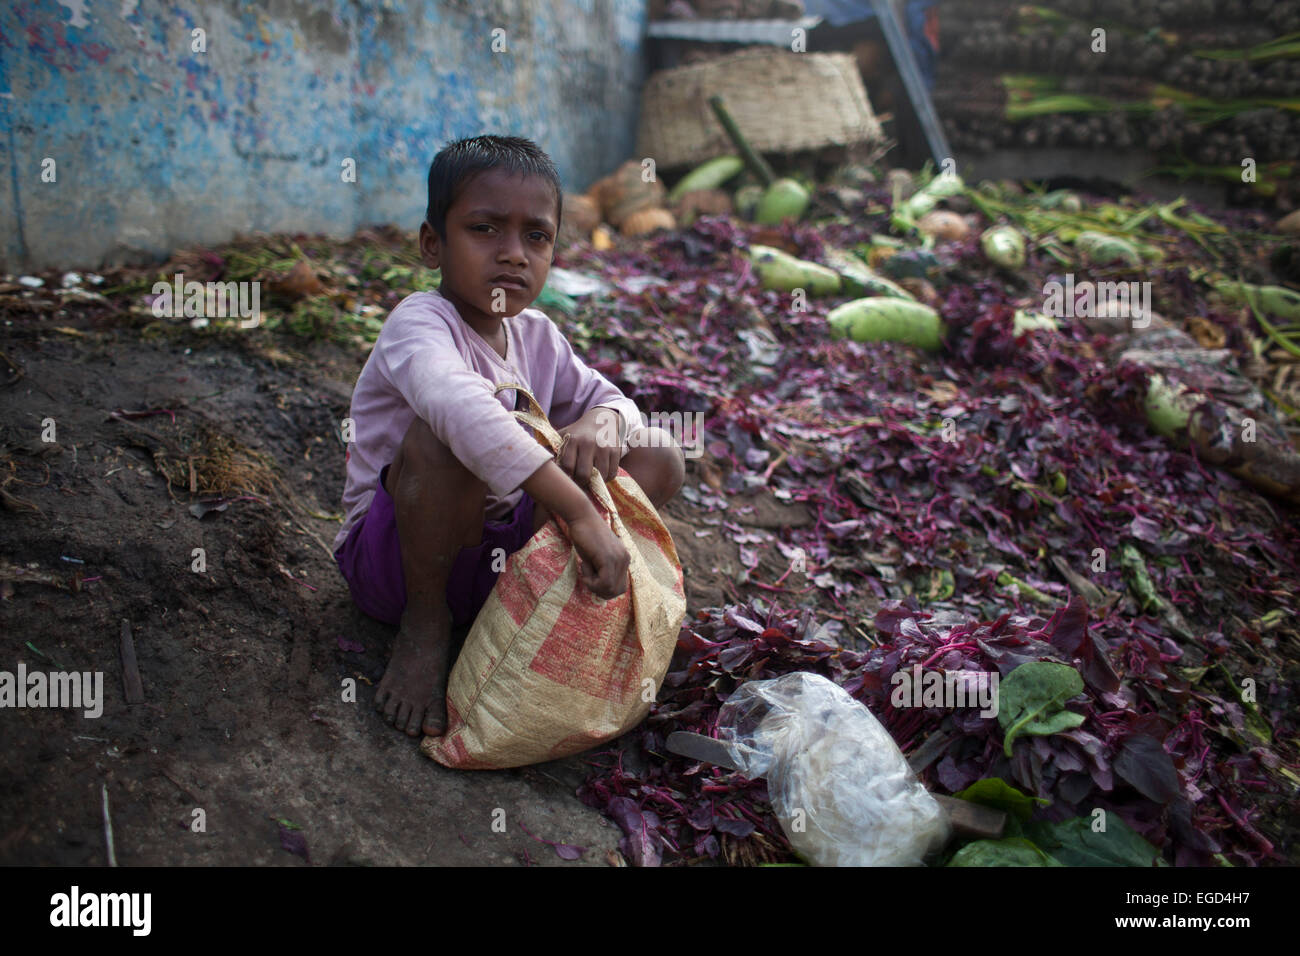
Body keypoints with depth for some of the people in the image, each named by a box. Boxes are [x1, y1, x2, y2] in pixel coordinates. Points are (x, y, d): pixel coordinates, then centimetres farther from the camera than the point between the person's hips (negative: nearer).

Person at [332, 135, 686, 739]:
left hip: (505, 551, 6)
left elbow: (612, 400, 9)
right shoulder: (419, 324, -21)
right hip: (395, 553, -6)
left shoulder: (536, 336, 3)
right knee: (443, 438, -38)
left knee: (661, 456, -3)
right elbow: (461, 405, -43)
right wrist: (581, 514, -50)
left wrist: (597, 424, -18)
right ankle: (424, 625, -14)